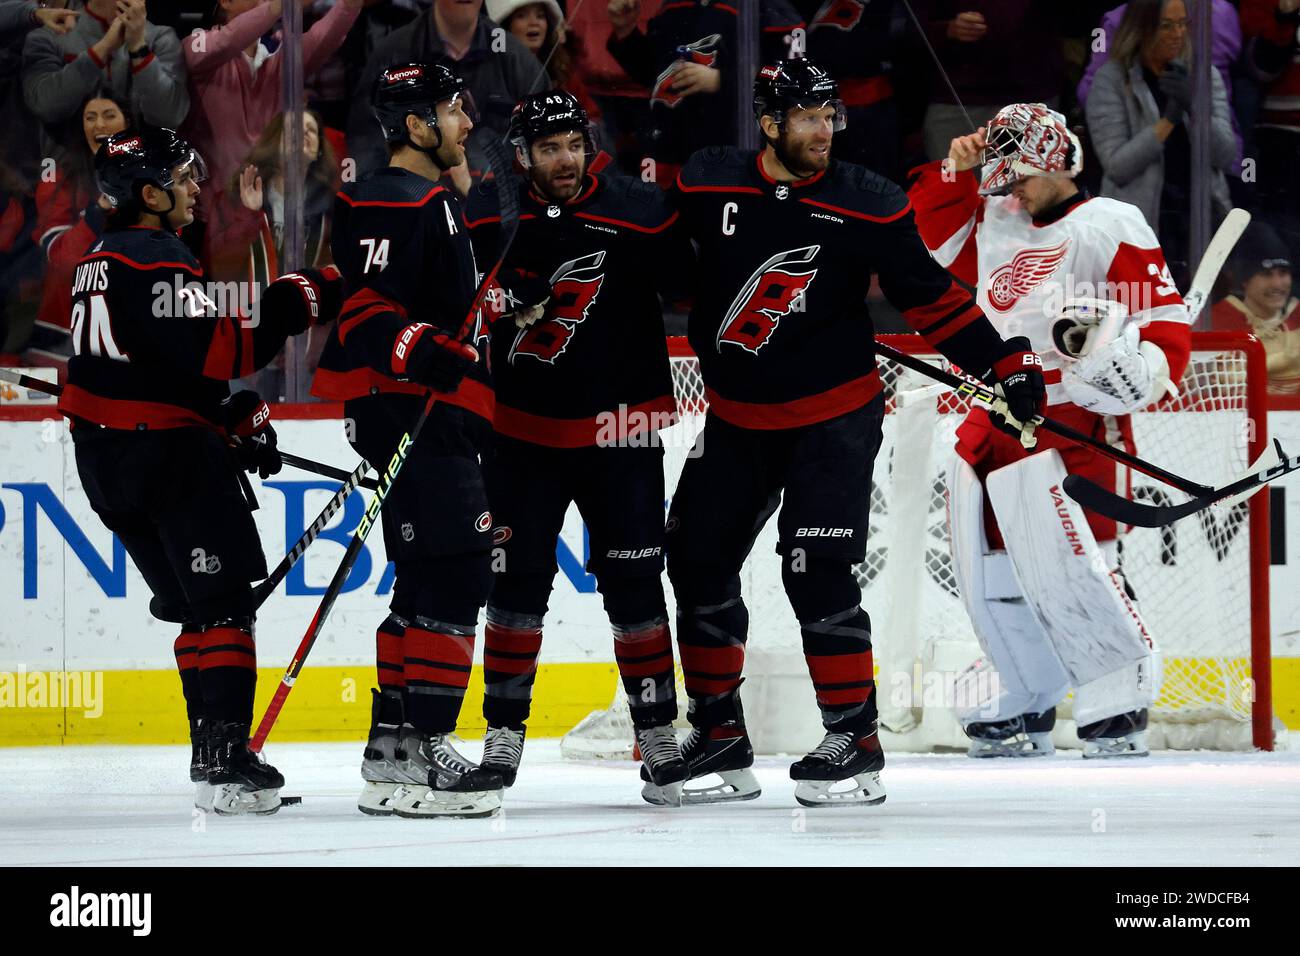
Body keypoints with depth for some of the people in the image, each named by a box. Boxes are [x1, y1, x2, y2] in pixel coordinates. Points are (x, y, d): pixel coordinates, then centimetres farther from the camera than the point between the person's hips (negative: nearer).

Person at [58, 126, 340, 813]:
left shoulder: (101, 260, 18)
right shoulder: (157, 261, -15)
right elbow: (207, 351, -25)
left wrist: (240, 417, 17)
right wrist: (290, 308, -20)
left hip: (107, 456, 10)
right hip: (165, 449, -10)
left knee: (191, 601, 15)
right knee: (224, 601, -8)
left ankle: (214, 750, 14)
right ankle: (226, 761, -16)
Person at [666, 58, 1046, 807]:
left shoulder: (867, 205, -12)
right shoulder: (707, 185, -7)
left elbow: (929, 294, -6)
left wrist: (1003, 361, -11)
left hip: (832, 415, -4)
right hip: (737, 416, 4)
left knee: (818, 572, -15)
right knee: (699, 563, 7)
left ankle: (856, 740, -8)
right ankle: (720, 735, 21)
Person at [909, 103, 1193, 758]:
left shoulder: (1109, 227, -5)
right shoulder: (995, 224, 17)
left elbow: (1167, 318, -8)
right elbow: (937, 234, 28)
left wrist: (1143, 369, -27)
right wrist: (956, 173, 11)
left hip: (1074, 416, -8)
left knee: (1067, 567, -17)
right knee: (991, 576, 7)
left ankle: (1120, 695, -5)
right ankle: (1024, 705, 19)